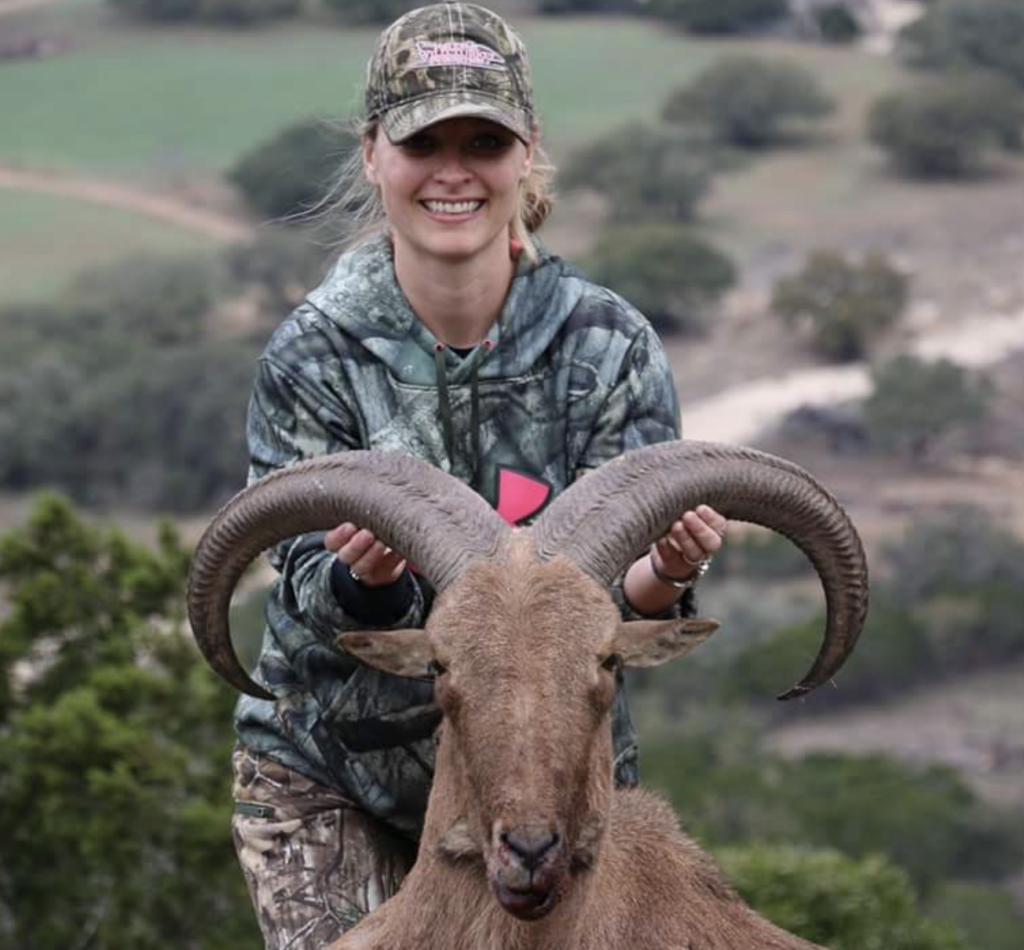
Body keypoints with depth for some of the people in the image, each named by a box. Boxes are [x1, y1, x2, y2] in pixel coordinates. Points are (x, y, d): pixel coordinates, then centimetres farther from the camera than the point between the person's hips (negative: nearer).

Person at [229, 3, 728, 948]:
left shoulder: (610, 347, -11)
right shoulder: (314, 355, -12)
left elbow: (612, 604, -11)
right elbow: (309, 602, -14)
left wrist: (657, 582, -35)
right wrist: (362, 578, -38)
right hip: (329, 784, -1)